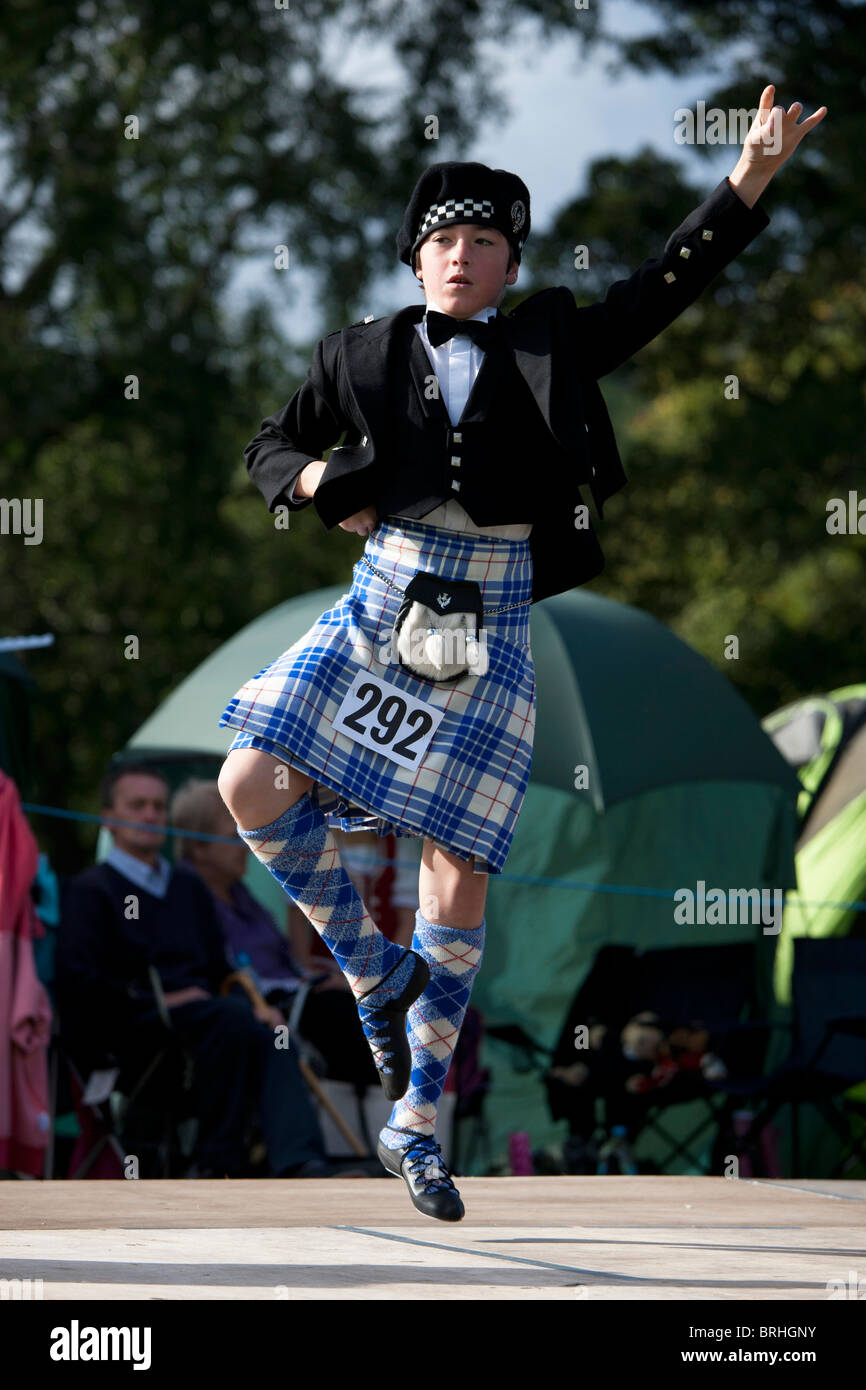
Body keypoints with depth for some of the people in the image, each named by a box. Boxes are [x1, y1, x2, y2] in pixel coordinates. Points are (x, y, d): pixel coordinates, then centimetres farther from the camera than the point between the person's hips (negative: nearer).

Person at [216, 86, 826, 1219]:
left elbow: (667, 286, 8)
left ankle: (415, 1124, 8)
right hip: (379, 606, 1)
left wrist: (751, 178, -1)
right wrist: (322, 481, -3)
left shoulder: (549, 346, 8)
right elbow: (271, 448, 19)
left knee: (461, 880, -3)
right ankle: (371, 968, 6)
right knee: (253, 788, -17)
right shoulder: (363, 356, 9)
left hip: (493, 626, -1)